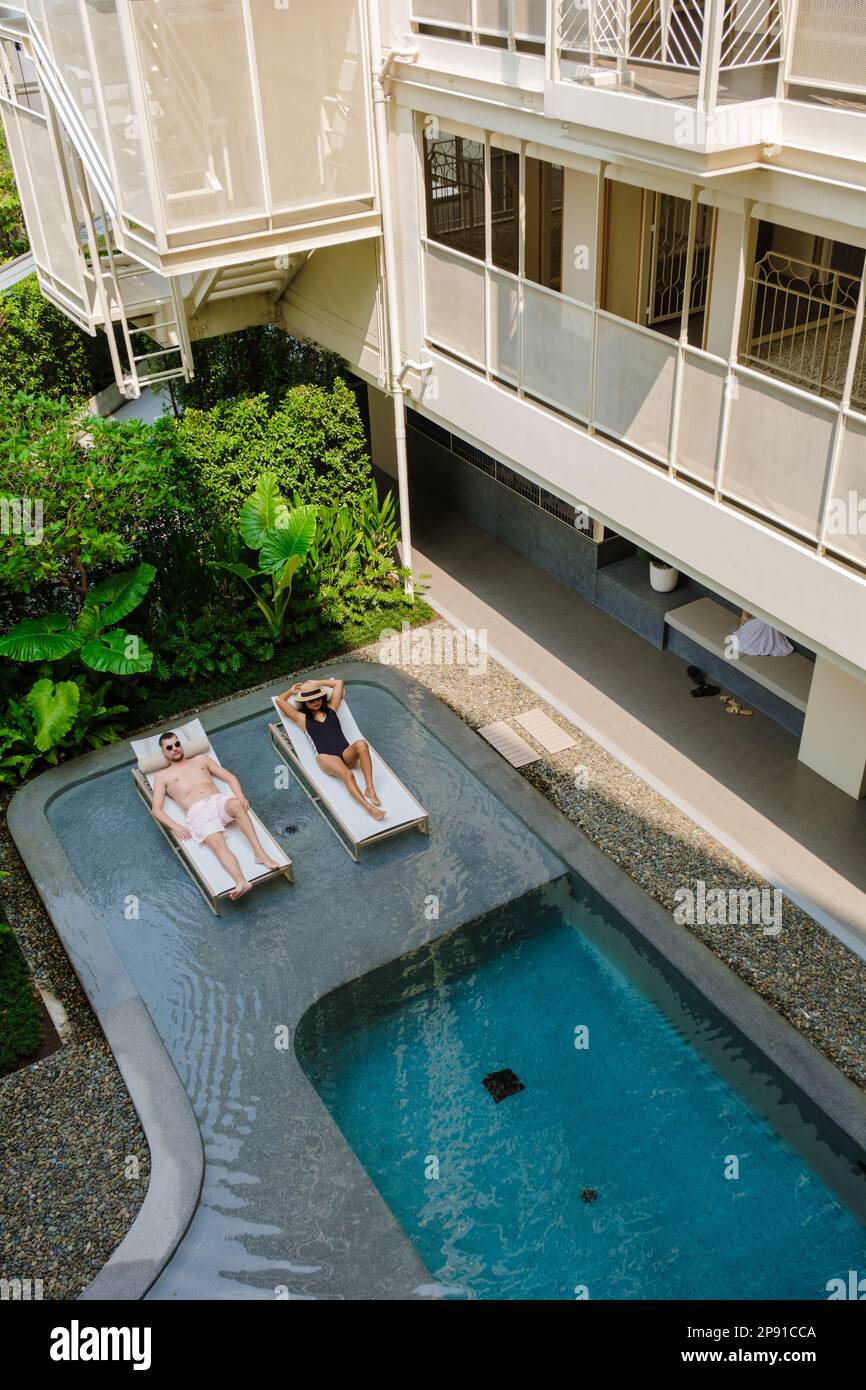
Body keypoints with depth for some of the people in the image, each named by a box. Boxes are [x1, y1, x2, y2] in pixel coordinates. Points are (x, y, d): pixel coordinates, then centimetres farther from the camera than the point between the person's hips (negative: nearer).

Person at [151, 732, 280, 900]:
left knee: (236, 805, -36)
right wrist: (175, 826, -10)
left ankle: (259, 853, -41)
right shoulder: (162, 776, 21)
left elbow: (230, 777, 22)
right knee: (217, 844, -33)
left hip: (219, 800, 2)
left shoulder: (200, 759, 29)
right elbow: (156, 810, 10)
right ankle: (241, 882, -55)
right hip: (198, 812, -2)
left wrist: (240, 796, 0)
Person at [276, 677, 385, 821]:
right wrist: (292, 691, 30)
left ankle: (370, 788, -35)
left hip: (347, 754, 4)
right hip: (326, 757, -4)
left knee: (361, 744, -33)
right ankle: (369, 807, -49)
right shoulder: (302, 718, 17)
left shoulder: (330, 709, 25)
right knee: (347, 774, -36)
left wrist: (316, 683, 31)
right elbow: (279, 700, 12)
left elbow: (340, 683, 28)